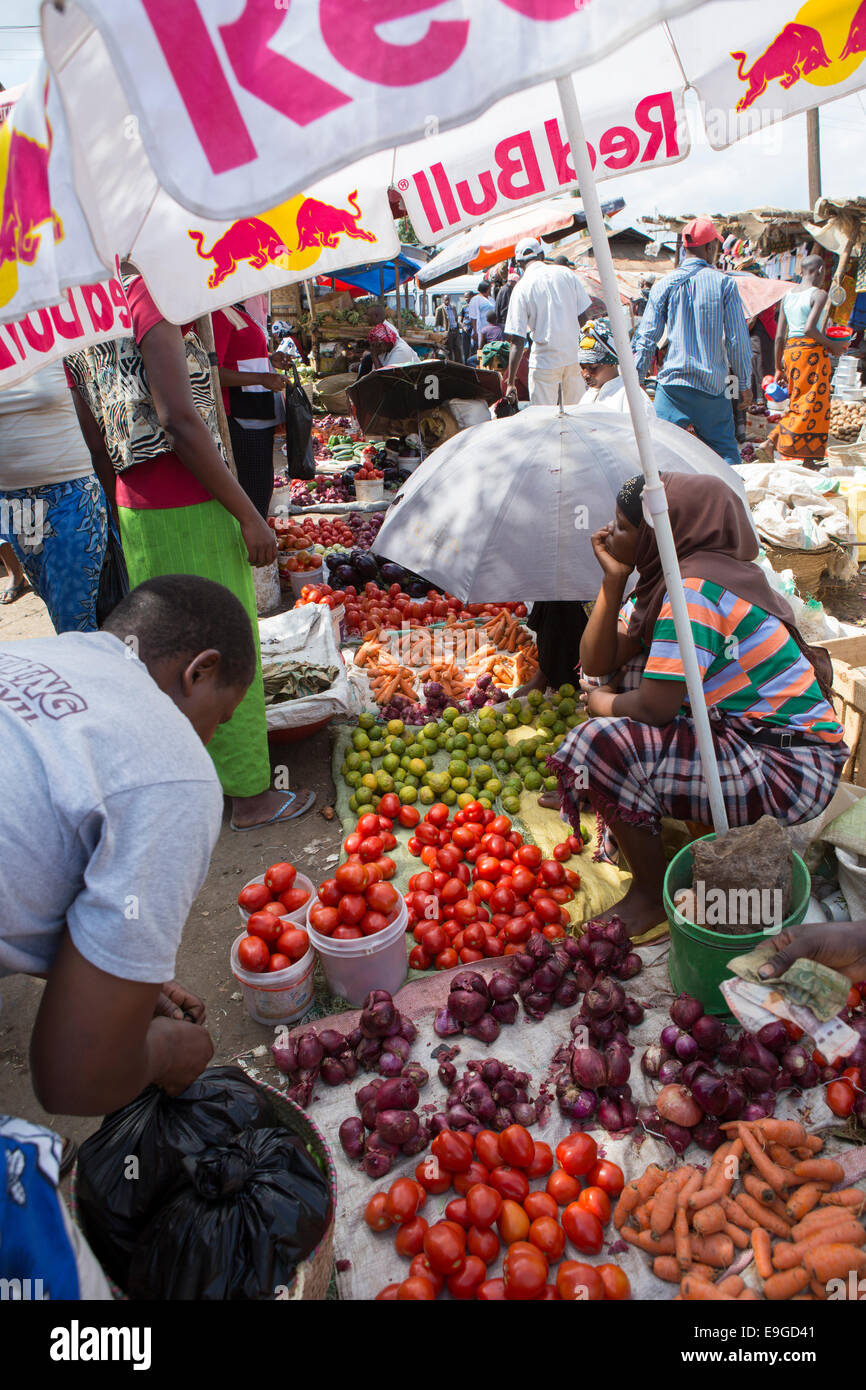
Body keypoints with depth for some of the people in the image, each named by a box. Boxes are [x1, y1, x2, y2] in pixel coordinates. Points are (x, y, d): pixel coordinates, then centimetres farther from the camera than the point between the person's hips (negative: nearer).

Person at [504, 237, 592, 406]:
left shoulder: (522, 287, -8)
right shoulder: (566, 273, 2)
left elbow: (517, 341, -12)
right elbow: (584, 315, 6)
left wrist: (510, 382, -9)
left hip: (544, 361, -4)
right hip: (572, 355, 4)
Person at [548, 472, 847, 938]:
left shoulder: (695, 589, -22)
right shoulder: (673, 576, 8)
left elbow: (656, 707, -26)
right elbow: (598, 663, 7)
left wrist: (604, 704, -5)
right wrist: (613, 577, 0)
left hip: (791, 773, -10)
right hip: (753, 730, 10)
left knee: (601, 744, -21)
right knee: (624, 670, 13)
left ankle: (653, 892, -1)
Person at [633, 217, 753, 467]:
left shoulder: (664, 285, 3)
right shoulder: (724, 283, 0)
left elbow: (646, 339, 2)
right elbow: (738, 339, 0)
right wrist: (744, 383, 9)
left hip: (673, 383, 0)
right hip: (714, 385, 0)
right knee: (725, 451, 9)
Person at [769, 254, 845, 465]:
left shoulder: (788, 296, 12)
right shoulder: (819, 294, -8)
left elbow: (779, 336, 11)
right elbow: (809, 329, -21)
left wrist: (778, 368, 16)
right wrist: (831, 345, -7)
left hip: (790, 352, 7)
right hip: (811, 351, -7)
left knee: (797, 403, 11)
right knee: (812, 405, -3)